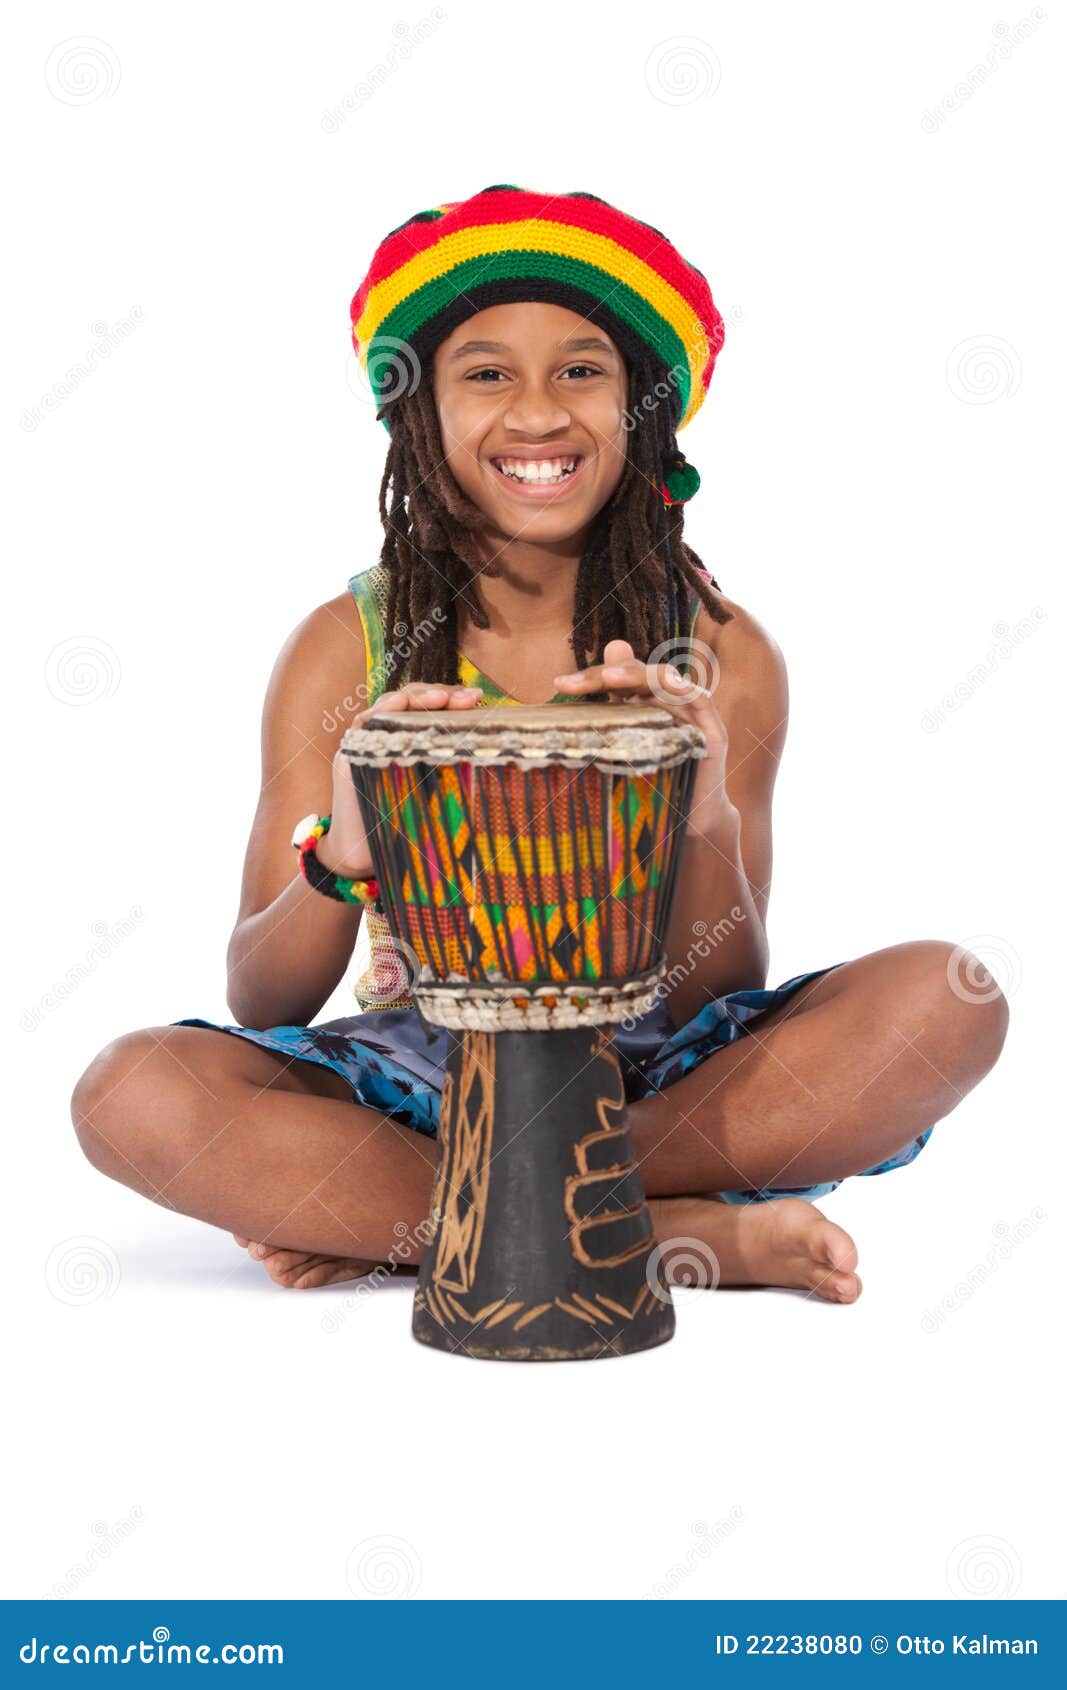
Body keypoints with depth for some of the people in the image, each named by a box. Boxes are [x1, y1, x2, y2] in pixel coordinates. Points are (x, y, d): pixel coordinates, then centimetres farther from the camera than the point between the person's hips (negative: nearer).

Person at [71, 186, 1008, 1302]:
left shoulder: (722, 654, -5)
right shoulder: (342, 651, -5)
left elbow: (726, 1006, -6)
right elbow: (261, 1008, -7)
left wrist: (710, 834, -27)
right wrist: (338, 863, -28)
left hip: (650, 1083, 1)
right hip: (419, 1073, 0)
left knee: (946, 1001, -24)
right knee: (130, 1095, -27)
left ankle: (372, 1219, -21)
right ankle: (684, 1231, -21)